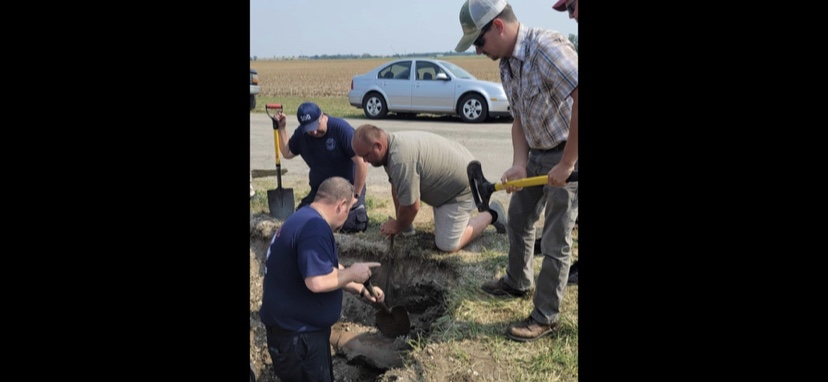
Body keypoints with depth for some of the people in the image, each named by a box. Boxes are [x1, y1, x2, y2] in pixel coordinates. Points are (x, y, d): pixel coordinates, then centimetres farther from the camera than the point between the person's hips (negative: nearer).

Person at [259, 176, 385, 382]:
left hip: (302, 325, 10)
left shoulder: (307, 220, 9)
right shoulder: (314, 228, -27)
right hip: (295, 332, -10)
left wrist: (362, 290, 16)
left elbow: (328, 270, 17)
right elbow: (318, 282, -35)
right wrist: (352, 273, -18)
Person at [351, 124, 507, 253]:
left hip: (462, 187, -10)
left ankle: (491, 215, 5)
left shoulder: (400, 160, -35)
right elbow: (396, 187, 7)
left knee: (447, 245, -9)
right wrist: (399, 221, 7)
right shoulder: (392, 144, -4)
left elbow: (411, 207, -25)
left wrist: (397, 227, -7)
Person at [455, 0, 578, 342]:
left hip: (567, 155, -9)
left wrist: (566, 164, -31)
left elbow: (578, 101, -36)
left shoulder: (547, 48, -26)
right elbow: (519, 119, 6)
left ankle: (545, 318, 15)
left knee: (555, 240, 0)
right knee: (518, 218, 22)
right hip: (537, 153, 9)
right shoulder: (507, 66, 3)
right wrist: (518, 165, -10)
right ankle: (518, 282, 44)